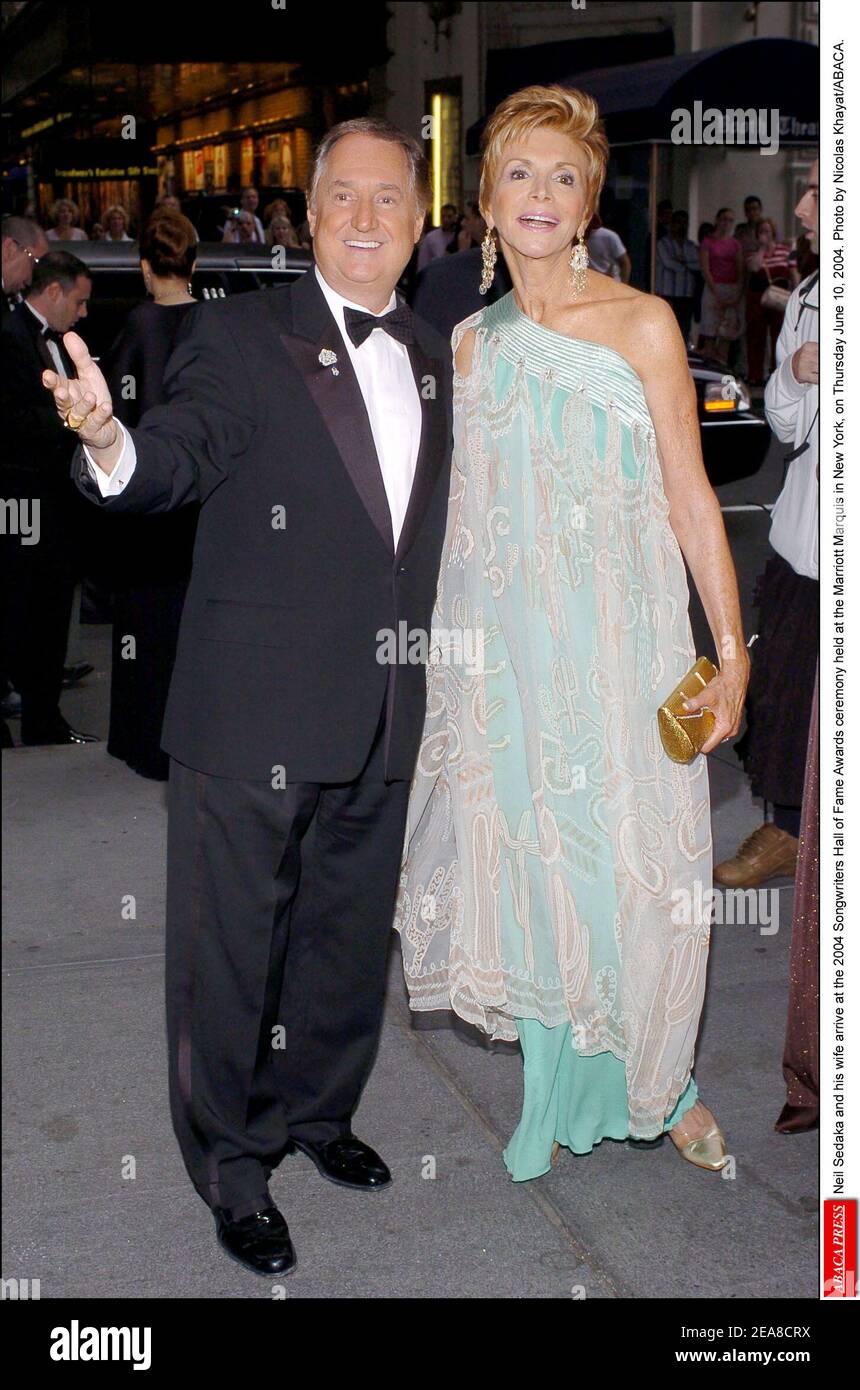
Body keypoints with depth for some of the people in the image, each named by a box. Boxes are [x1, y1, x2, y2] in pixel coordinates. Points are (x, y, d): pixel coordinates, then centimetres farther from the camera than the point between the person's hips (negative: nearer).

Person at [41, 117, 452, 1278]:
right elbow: (182, 454, -20)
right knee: (231, 946, 5)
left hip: (383, 715, 6)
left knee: (349, 932, 20)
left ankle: (315, 1108, 42)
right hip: (254, 712, -5)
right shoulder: (241, 335, -6)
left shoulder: (434, 358, 11)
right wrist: (109, 437, -41)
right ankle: (232, 1165, 24)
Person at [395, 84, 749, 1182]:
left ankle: (656, 1082, 26)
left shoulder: (642, 325, -3)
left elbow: (690, 499, -3)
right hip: (509, 652, 3)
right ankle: (557, 1095, 25)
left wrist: (731, 651, -7)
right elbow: (462, 519, 13)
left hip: (624, 642, -3)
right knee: (531, 868, 7)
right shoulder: (470, 343, 7)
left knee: (635, 867, 2)